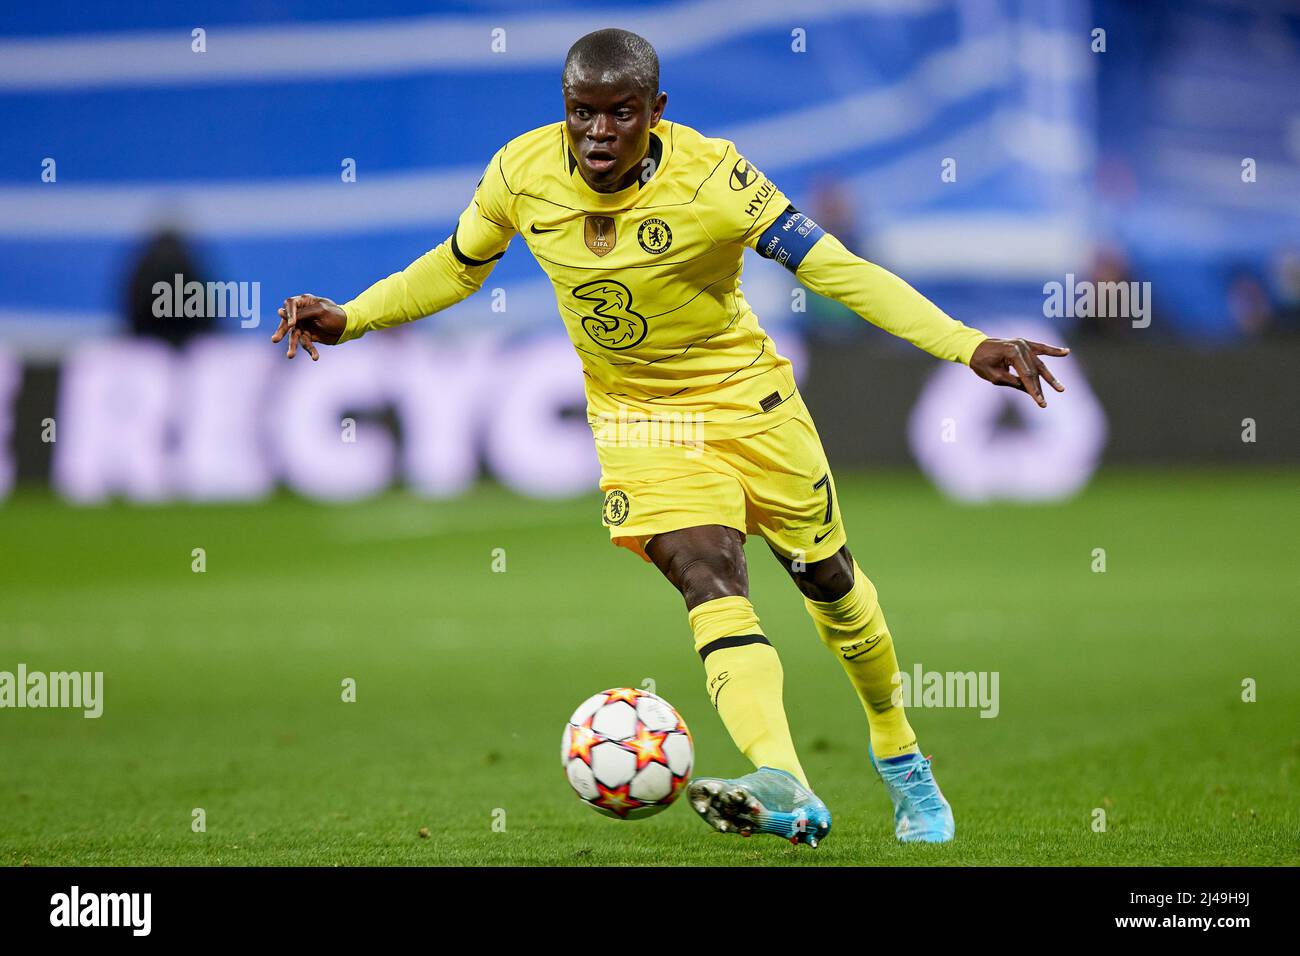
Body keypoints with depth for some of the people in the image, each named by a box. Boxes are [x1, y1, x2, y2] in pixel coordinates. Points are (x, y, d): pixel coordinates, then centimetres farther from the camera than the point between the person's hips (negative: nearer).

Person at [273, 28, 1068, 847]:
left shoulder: (712, 179, -25)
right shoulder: (523, 173, -15)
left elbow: (835, 269, -25)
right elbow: (456, 268, 6)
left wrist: (968, 347, -34)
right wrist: (349, 318, -4)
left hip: (748, 397, -1)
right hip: (637, 416, 1)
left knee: (827, 576, 13)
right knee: (711, 583, -21)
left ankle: (900, 757, 39)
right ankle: (787, 792, -40)